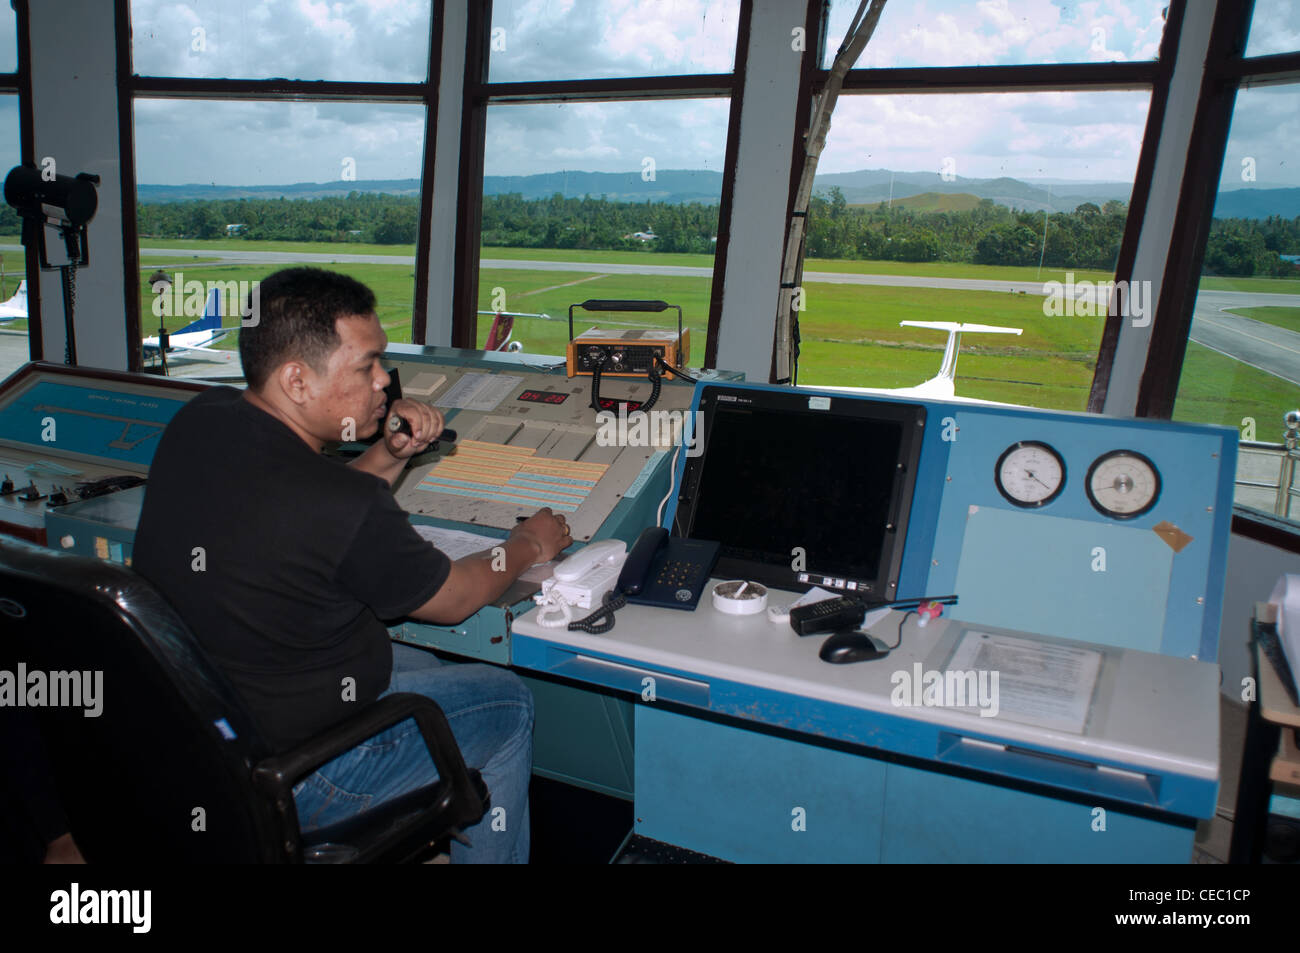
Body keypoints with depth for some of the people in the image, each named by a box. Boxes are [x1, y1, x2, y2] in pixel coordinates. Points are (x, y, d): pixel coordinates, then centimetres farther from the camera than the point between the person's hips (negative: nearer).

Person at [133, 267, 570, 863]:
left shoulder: (197, 422, -7)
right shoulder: (343, 507, -31)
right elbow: (452, 599, -13)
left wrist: (390, 456, -5)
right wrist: (529, 546, 5)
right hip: (281, 779, -8)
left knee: (423, 669, 25)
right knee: (506, 705, 9)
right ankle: (489, 856, 29)